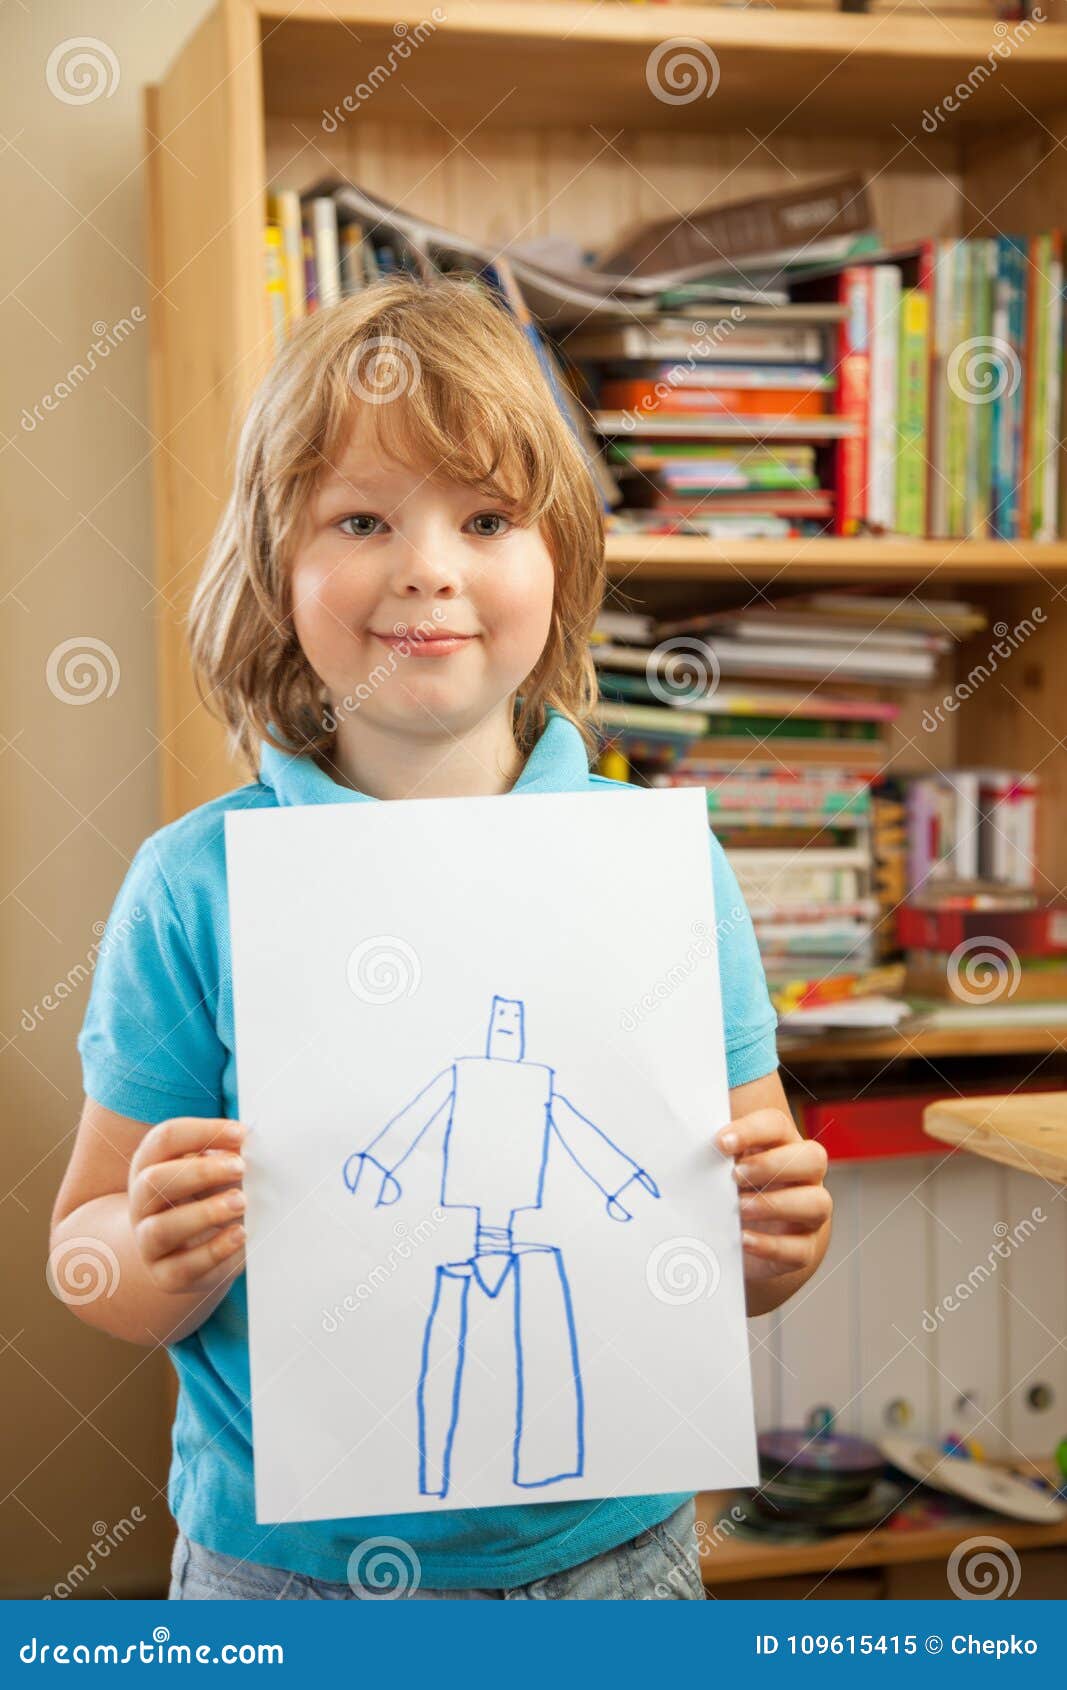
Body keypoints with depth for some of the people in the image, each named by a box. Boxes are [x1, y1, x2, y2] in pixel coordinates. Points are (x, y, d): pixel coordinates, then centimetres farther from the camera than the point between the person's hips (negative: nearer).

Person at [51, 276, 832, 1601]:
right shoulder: (198, 887, -9)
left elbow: (742, 1263, 1)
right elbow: (89, 1265, -4)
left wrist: (772, 1240, -19)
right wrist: (164, 1255, -24)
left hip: (607, 1549, 1)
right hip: (276, 1565, -1)